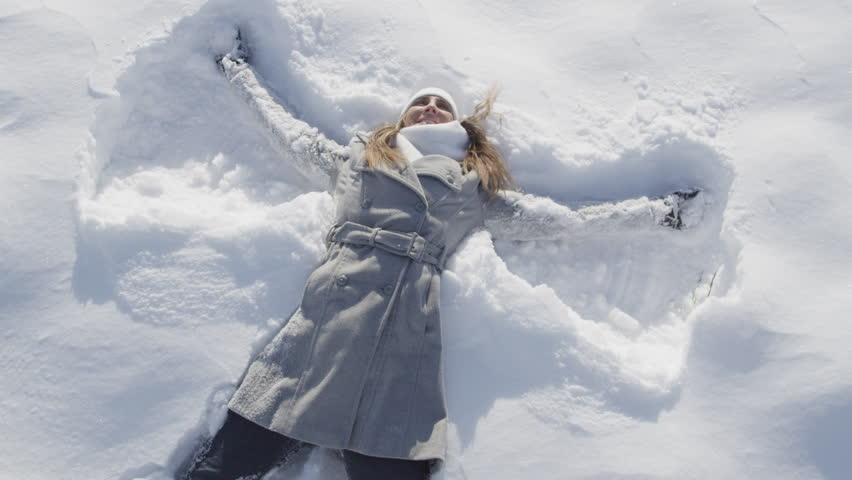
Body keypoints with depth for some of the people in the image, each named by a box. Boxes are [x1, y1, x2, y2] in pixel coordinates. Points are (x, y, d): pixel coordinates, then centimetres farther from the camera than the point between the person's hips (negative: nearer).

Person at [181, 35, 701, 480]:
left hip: (407, 335, 0)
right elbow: (287, 130, 39)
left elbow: (565, 219, 27)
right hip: (330, 315, 1)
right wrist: (240, 70, 51)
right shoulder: (357, 160, 28)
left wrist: (660, 210, 31)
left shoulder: (477, 188, 25)